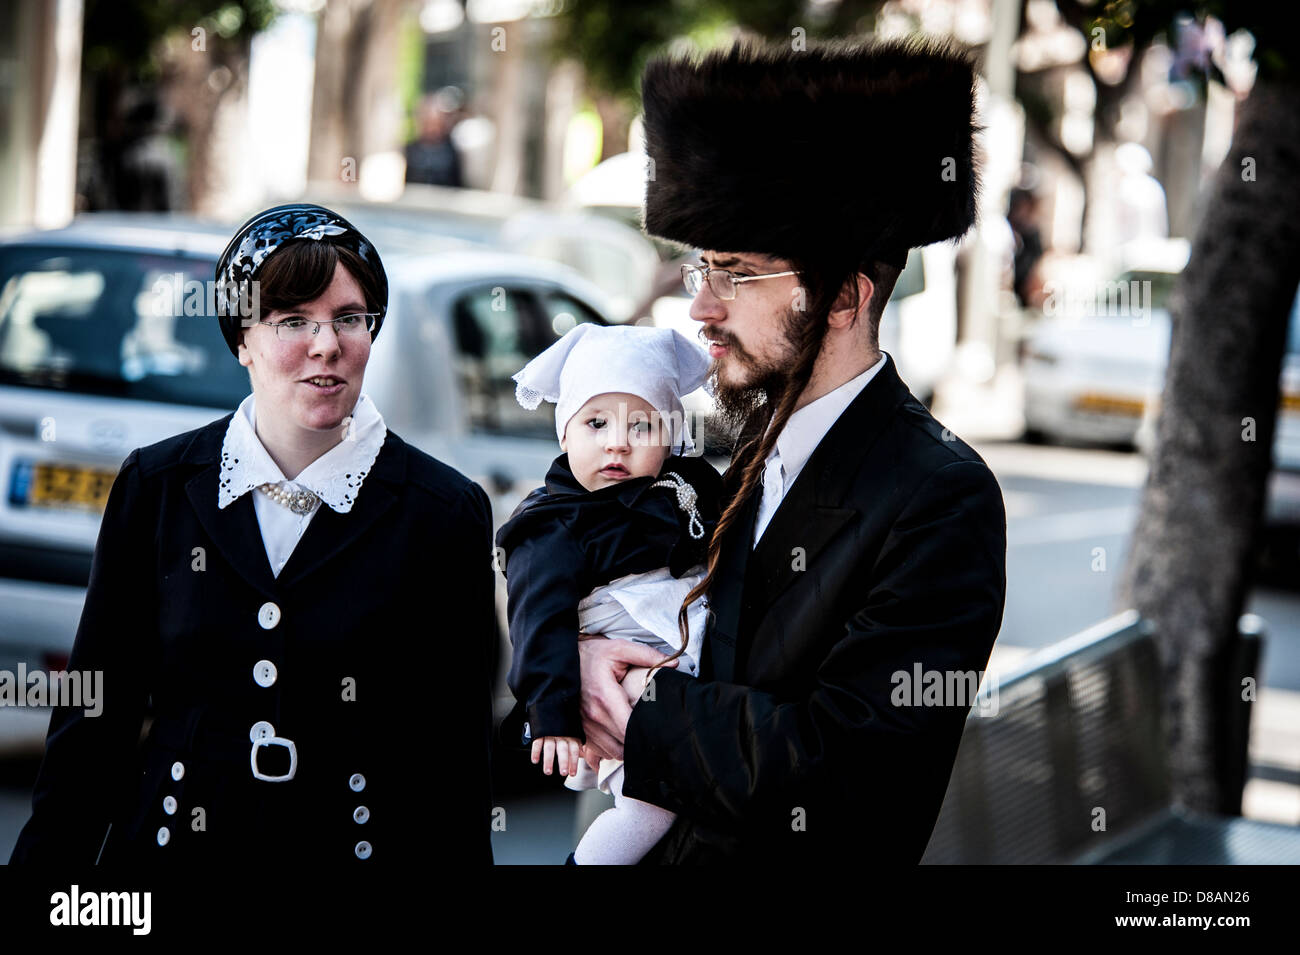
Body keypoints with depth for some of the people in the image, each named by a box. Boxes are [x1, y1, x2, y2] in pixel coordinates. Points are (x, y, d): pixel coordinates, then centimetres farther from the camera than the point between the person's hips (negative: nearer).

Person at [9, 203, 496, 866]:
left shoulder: (444, 512, -5)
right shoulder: (154, 487, 0)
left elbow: (460, 758, -3)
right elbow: (95, 717, 4)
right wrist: (46, 856, -1)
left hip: (358, 846, -1)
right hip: (174, 842, 1)